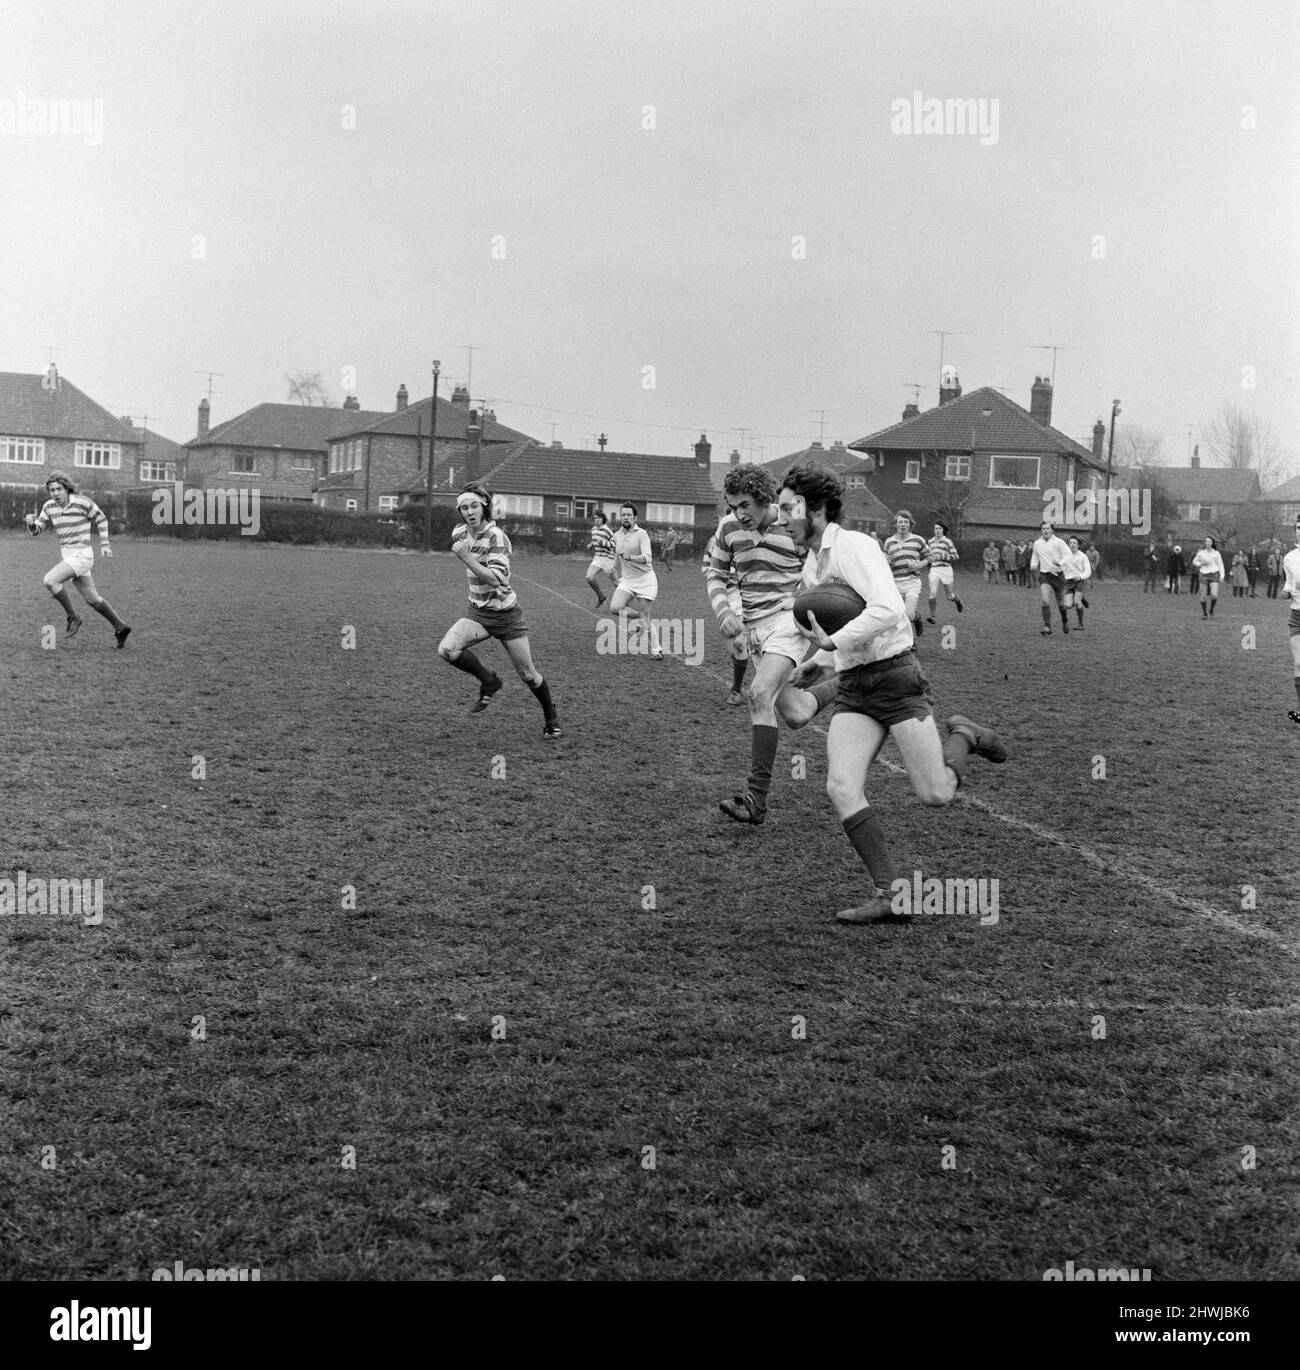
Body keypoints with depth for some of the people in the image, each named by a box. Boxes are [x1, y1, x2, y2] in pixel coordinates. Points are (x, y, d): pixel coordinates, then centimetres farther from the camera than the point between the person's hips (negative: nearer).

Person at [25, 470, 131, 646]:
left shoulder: (83, 502, -14)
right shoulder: (49, 506, 3)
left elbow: (101, 519, 1)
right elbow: (36, 531, 6)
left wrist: (104, 544, -4)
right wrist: (31, 522, -17)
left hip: (82, 556, -8)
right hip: (68, 557, 8)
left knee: (50, 580, -23)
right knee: (92, 599, 16)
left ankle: (73, 617, -6)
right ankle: (120, 628, 32)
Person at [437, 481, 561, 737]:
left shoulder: (496, 536, -20)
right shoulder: (459, 532, 0)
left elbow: (496, 579, -31)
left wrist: (468, 559, -37)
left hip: (505, 615, -5)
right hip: (478, 613, 5)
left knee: (527, 674, 4)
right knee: (447, 649, -22)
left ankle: (551, 718, 31)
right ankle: (488, 681, 3)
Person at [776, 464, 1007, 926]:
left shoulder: (854, 547, -11)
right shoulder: (811, 567, 17)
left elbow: (886, 610, -26)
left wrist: (833, 642, -25)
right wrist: (818, 661, 19)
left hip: (895, 675, -7)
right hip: (851, 689, 7)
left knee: (935, 796, -7)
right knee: (841, 788, -15)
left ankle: (963, 736, 25)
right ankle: (886, 895, -11)